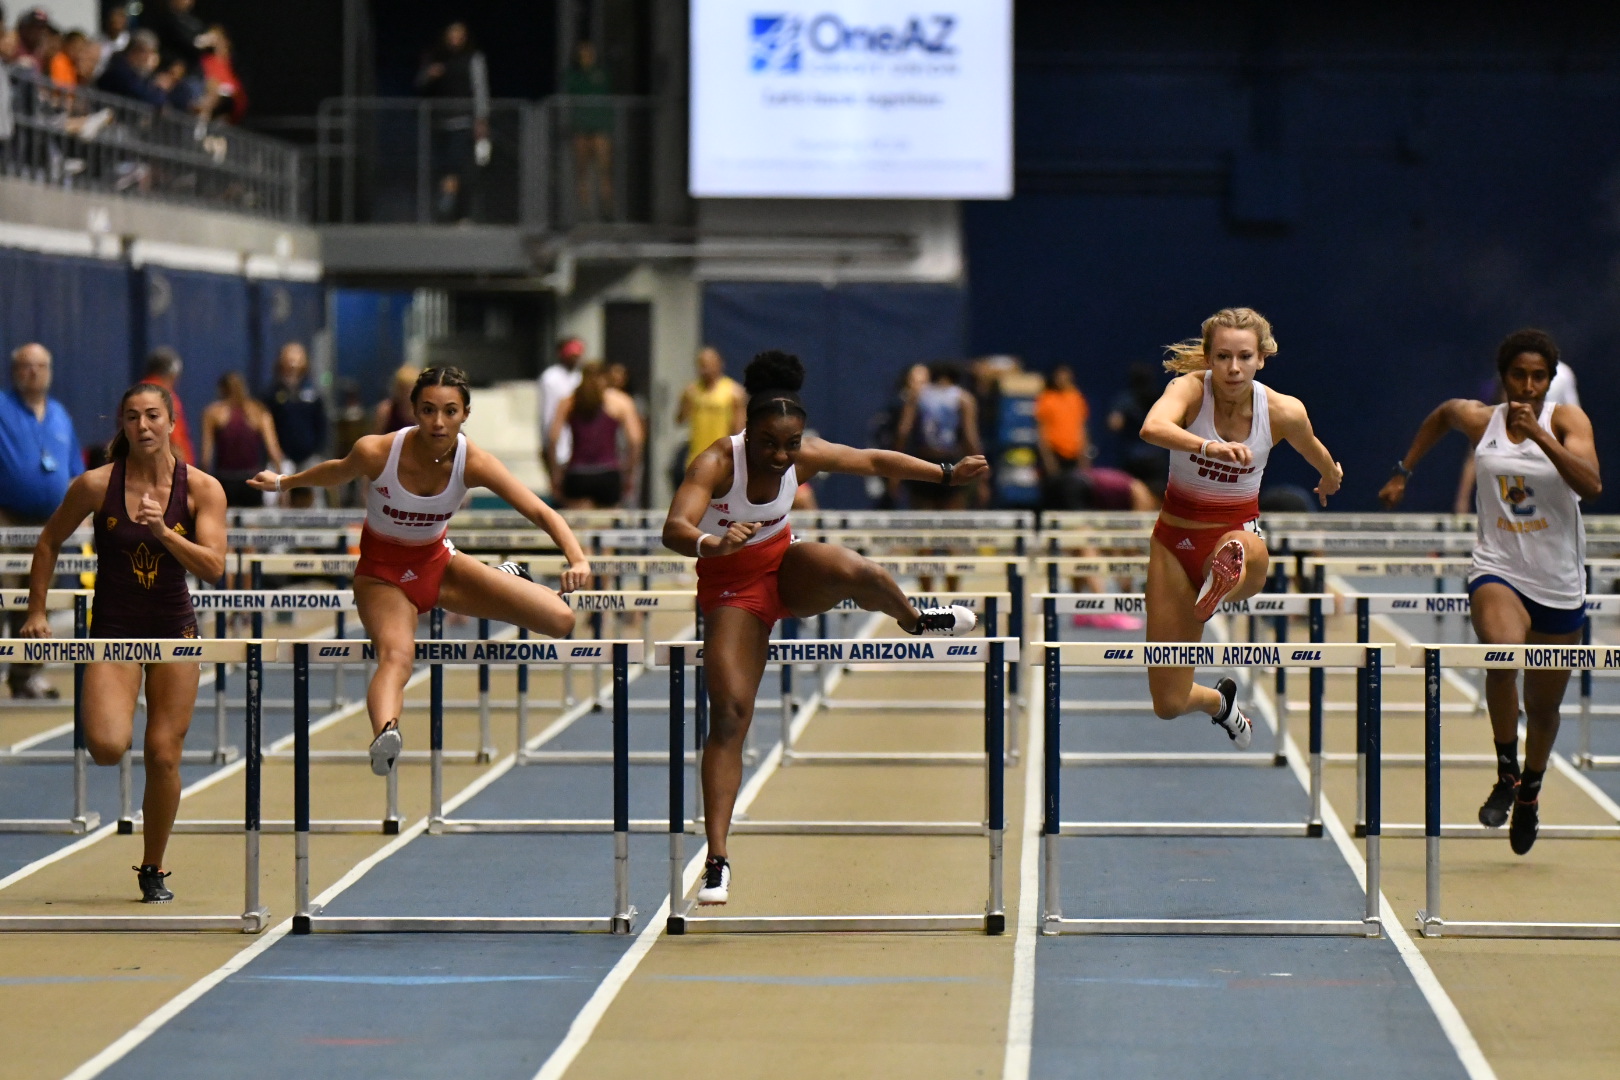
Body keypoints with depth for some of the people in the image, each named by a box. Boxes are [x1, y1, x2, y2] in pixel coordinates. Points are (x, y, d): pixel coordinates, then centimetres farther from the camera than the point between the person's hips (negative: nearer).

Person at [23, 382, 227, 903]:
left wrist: (163, 531, -28)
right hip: (113, 631, -1)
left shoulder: (202, 488, -6)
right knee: (108, 747, -21)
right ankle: (100, 712, 18)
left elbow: (213, 566, -14)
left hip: (174, 632, 1)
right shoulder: (96, 485, -7)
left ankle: (153, 870, 17)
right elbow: (50, 542, 6)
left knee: (164, 755, 0)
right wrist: (36, 612, 3)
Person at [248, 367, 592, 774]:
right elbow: (336, 473, 0)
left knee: (560, 620, -8)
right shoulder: (377, 452, -24)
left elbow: (540, 511, -24)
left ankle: (507, 577, 25)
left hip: (439, 564, 3)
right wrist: (283, 482, 16)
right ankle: (385, 733, -67)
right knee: (397, 654, -38)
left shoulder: (474, 463, -21)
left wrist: (578, 559, -40)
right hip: (382, 574, -3)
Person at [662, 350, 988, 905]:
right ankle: (717, 861, -12)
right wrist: (714, 543, -63)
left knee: (853, 570, -31)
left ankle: (916, 620, 5)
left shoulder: (806, 457, -14)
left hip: (784, 569, 3)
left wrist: (947, 473, -3)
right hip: (730, 590, -3)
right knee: (729, 714, -14)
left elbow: (875, 461, 2)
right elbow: (674, 530, -42)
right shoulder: (716, 463, -27)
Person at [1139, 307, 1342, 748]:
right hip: (1177, 536, 0)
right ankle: (1221, 700, 37)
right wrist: (1209, 447, -60)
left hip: (1238, 531, 0)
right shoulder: (1190, 388, -18)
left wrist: (1330, 476, 33)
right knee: (1169, 704, 6)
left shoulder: (1284, 411, -12)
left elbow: (1314, 451, 13)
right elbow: (1153, 427, -43)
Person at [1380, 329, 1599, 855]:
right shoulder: (1478, 420, 1)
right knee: (1503, 650, -33)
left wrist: (1539, 436, -31)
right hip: (1497, 570, 0)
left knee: (1544, 706, 11)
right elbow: (1442, 414, 26)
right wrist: (1404, 471, 29)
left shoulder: (1566, 419, -6)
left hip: (1560, 584, 0)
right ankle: (1506, 771, -17)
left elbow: (1591, 484, -23)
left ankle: (1530, 790, 41)